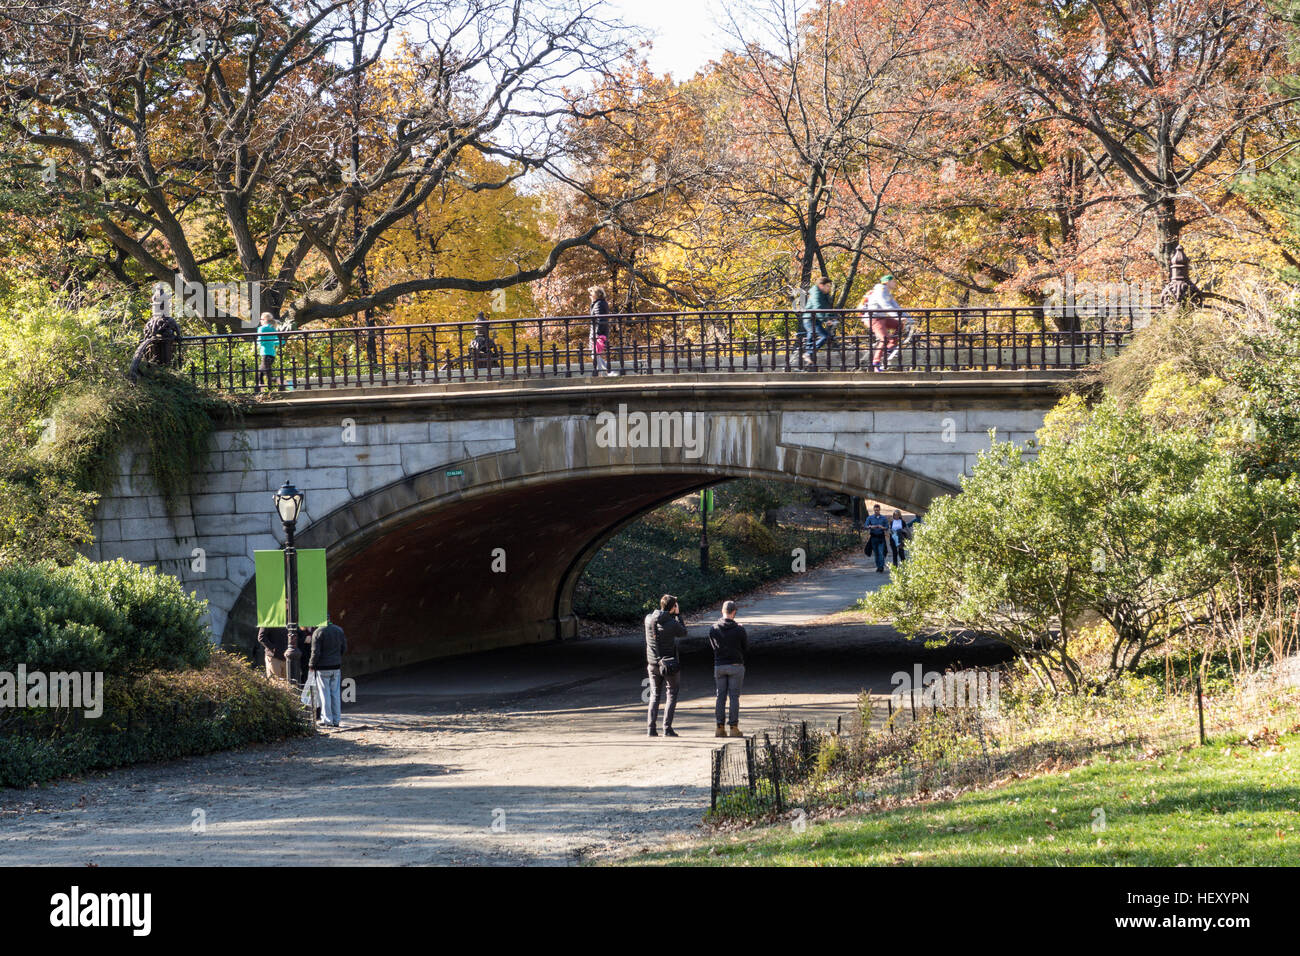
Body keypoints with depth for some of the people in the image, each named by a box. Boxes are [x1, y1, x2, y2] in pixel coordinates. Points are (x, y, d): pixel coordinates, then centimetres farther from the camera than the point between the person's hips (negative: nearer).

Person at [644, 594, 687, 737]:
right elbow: (683, 633, 2)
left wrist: (673, 615, 9)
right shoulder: (673, 623, -18)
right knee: (672, 696, 8)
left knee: (655, 696, 14)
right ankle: (667, 728, 0)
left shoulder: (649, 619, -6)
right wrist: (678, 615, 5)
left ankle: (651, 728, 6)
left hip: (653, 664, 4)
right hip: (671, 664, -4)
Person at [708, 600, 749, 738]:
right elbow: (746, 649, -1)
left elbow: (712, 646, 9)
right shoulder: (739, 630, -11)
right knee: (734, 697, 2)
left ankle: (720, 728, 5)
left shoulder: (713, 629, -3)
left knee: (720, 697, 8)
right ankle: (734, 727, -1)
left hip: (719, 666, 3)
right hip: (736, 666, -3)